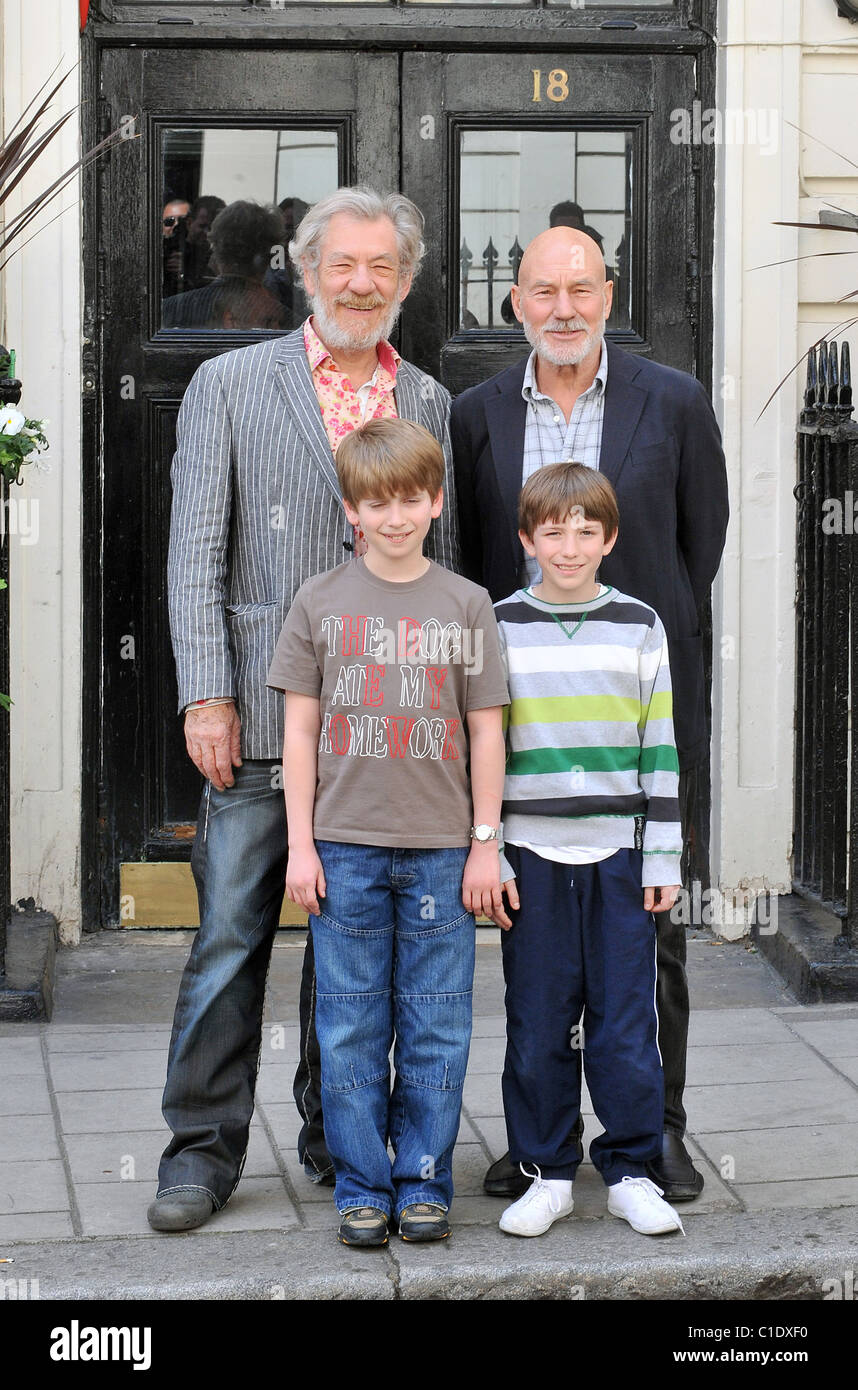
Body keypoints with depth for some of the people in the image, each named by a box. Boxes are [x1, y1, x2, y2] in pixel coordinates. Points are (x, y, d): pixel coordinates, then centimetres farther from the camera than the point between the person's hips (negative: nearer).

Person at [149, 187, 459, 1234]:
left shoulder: (429, 403, 11)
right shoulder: (229, 385, 2)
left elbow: (441, 564, 13)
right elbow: (196, 553, -2)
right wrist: (205, 695, -9)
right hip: (262, 716, -3)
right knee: (230, 938, 0)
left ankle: (337, 1136, 24)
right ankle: (203, 1148, 11)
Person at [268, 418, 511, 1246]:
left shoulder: (465, 604, 4)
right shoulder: (321, 602, 4)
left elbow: (486, 733, 5)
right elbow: (301, 729, 4)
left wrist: (486, 844, 1)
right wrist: (300, 844, 0)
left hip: (441, 849, 0)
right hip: (345, 846, 0)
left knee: (436, 1025, 4)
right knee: (350, 1027, 4)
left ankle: (424, 1179, 16)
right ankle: (361, 1185, 14)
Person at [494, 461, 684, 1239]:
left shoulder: (639, 626, 5)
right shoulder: (500, 629, 3)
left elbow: (660, 749, 6)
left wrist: (664, 855, 2)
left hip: (618, 854, 0)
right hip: (532, 854, 0)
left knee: (626, 1021, 3)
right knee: (538, 1023, 4)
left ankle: (630, 1170, 16)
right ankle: (549, 1173, 16)